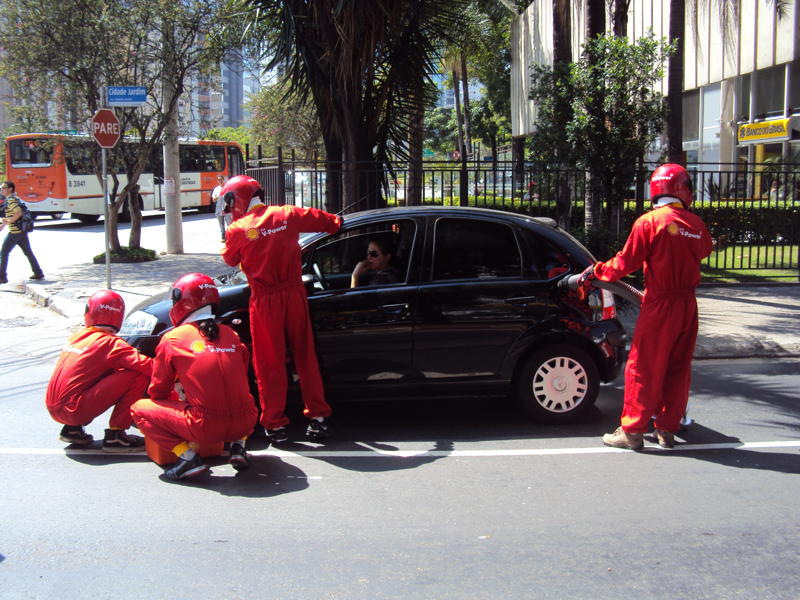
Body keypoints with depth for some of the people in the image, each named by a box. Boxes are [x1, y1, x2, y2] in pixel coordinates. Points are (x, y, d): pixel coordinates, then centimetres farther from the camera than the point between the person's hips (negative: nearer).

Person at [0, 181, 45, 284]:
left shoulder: (11, 200, -14)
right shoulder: (16, 198, 16)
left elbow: (18, 213, -26)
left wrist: (8, 221, -17)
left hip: (14, 232, -9)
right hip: (22, 231, 9)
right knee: (28, 252, 15)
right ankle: (38, 273, 18)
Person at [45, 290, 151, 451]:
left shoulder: (76, 337, 15)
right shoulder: (110, 342, -6)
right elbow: (145, 365, -15)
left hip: (52, 409, 7)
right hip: (74, 410, -7)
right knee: (137, 375, -8)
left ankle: (72, 429, 17)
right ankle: (115, 435, -6)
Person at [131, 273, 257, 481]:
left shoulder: (172, 339, 2)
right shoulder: (230, 334, 13)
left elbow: (158, 391, 11)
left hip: (205, 427, -4)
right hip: (244, 423, 5)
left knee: (139, 409, 12)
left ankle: (187, 456, -2)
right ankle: (238, 445, 14)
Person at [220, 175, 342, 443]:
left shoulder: (238, 229, -7)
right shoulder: (287, 215, 0)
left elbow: (229, 259, 10)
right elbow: (326, 221, 10)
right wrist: (340, 222, 31)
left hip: (265, 301, -3)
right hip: (294, 294, 3)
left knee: (269, 363, 7)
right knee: (305, 356, 12)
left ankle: (275, 424, 11)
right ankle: (318, 417, 16)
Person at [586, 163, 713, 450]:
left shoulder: (650, 221, -11)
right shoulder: (696, 223, 2)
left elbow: (626, 262, -9)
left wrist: (597, 270, 5)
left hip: (660, 305, -5)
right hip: (687, 305, 5)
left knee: (644, 368, 1)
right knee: (678, 368, 13)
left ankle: (632, 431, 5)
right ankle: (667, 429, 19)